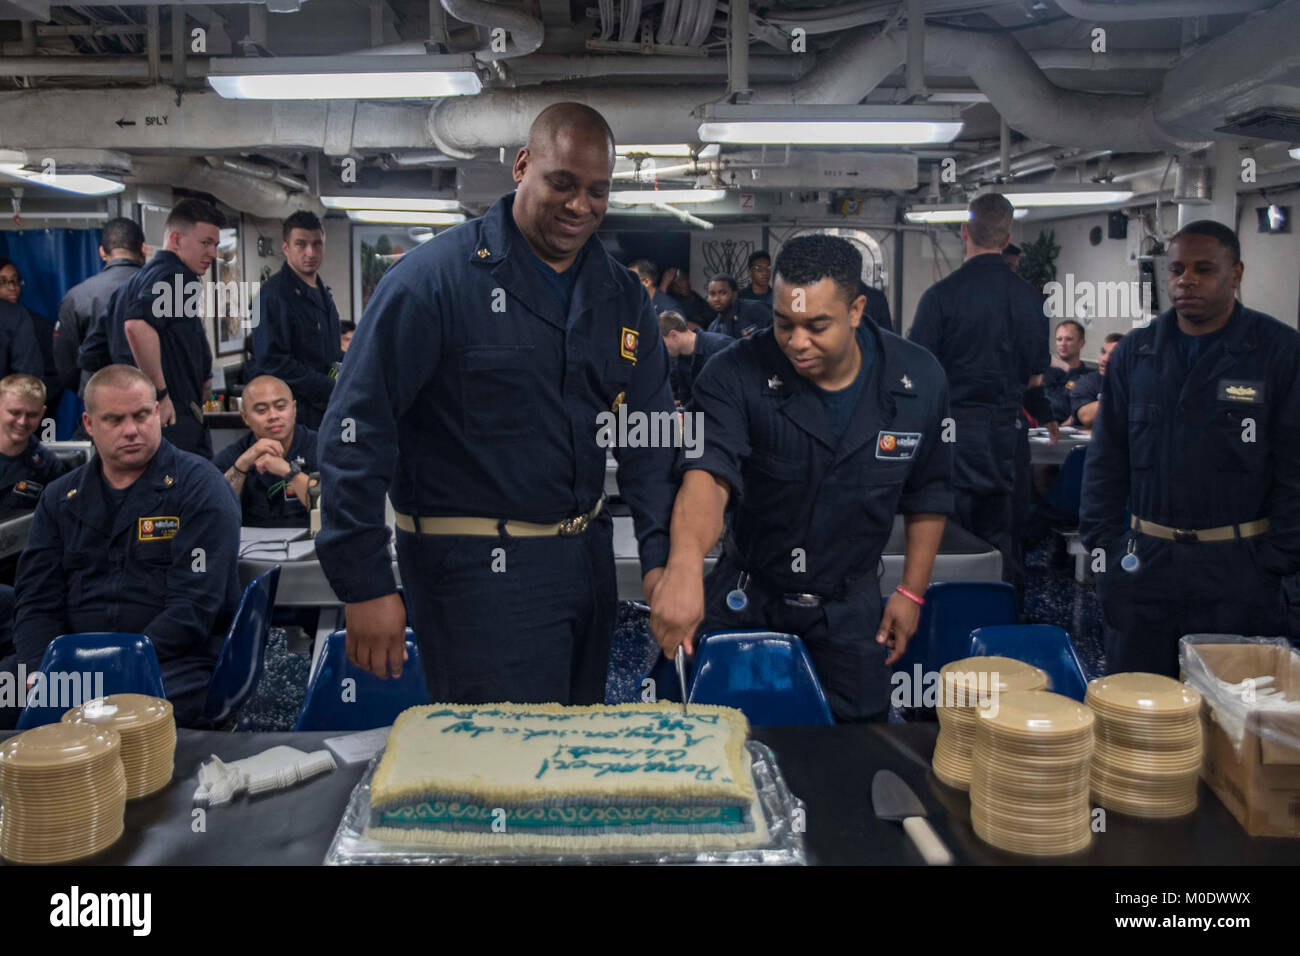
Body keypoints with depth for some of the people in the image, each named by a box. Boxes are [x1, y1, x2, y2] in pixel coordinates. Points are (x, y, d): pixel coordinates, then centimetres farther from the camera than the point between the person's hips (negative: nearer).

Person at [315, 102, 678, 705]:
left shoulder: (622, 296, 7)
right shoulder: (436, 278, -12)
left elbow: (650, 431, 8)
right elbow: (357, 429, -14)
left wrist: (661, 554, -5)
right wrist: (366, 584, -17)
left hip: (587, 558, 7)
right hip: (477, 568, -6)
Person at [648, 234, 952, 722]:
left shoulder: (918, 379, -12)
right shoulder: (735, 375, -22)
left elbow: (927, 494, 2)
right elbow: (707, 474, -37)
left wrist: (912, 590, 2)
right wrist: (685, 565, -55)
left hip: (850, 605, 2)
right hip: (747, 592, -1)